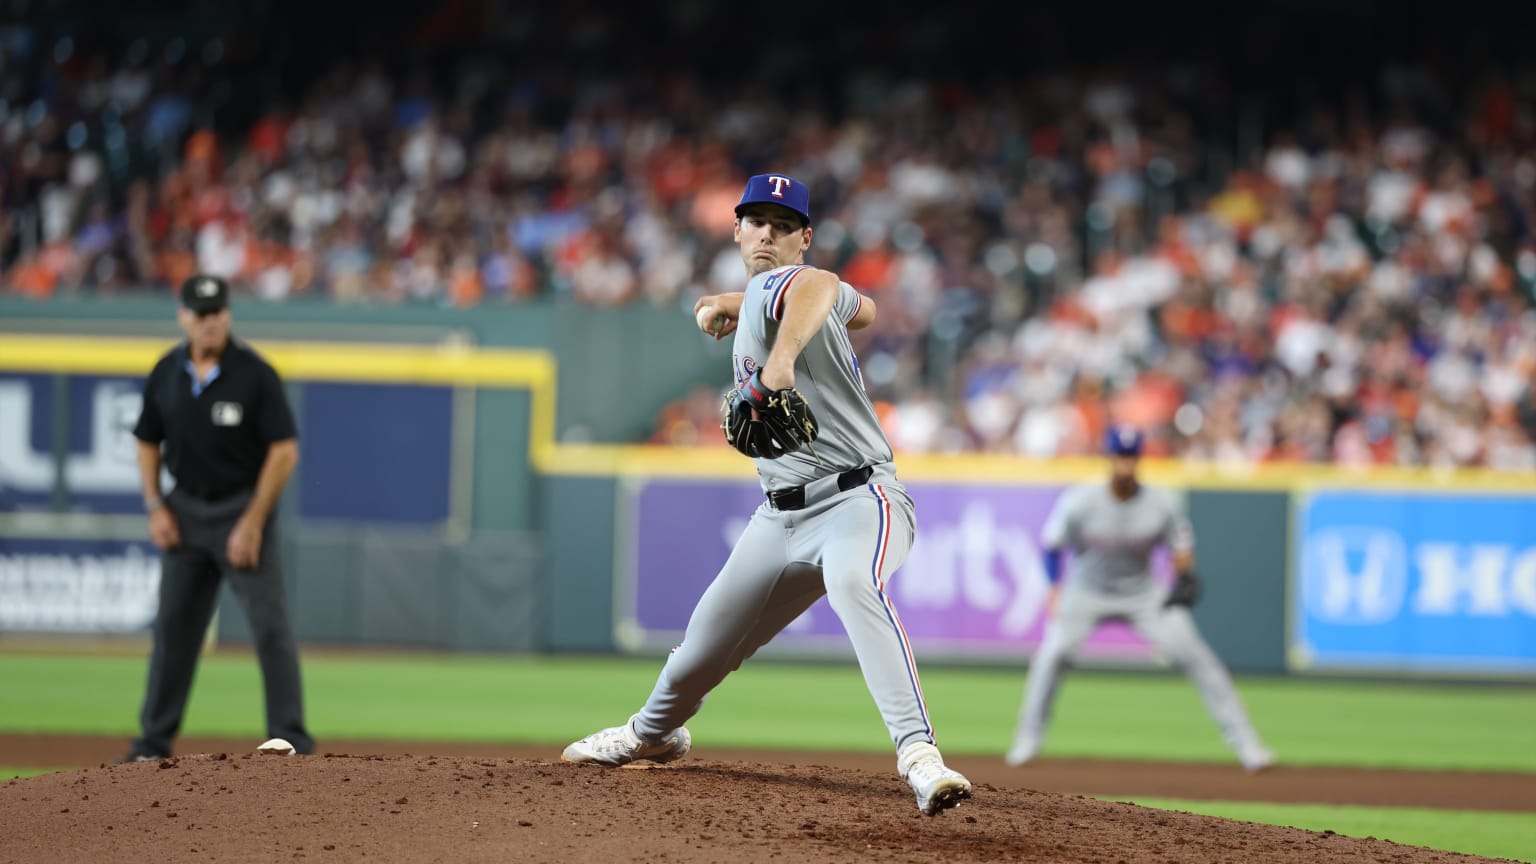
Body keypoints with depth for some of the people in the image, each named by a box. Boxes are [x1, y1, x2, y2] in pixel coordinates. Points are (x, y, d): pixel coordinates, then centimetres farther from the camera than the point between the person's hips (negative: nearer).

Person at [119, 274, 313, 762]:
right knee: (173, 625, 9)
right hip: (185, 510, 5)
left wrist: (253, 523, -16)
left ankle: (290, 740, -6)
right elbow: (148, 443, 15)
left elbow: (284, 451, -12)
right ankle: (154, 741, 16)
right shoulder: (166, 374, 4)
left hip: (243, 509, -5)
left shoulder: (255, 374, -11)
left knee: (269, 625, -9)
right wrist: (155, 506, 2)